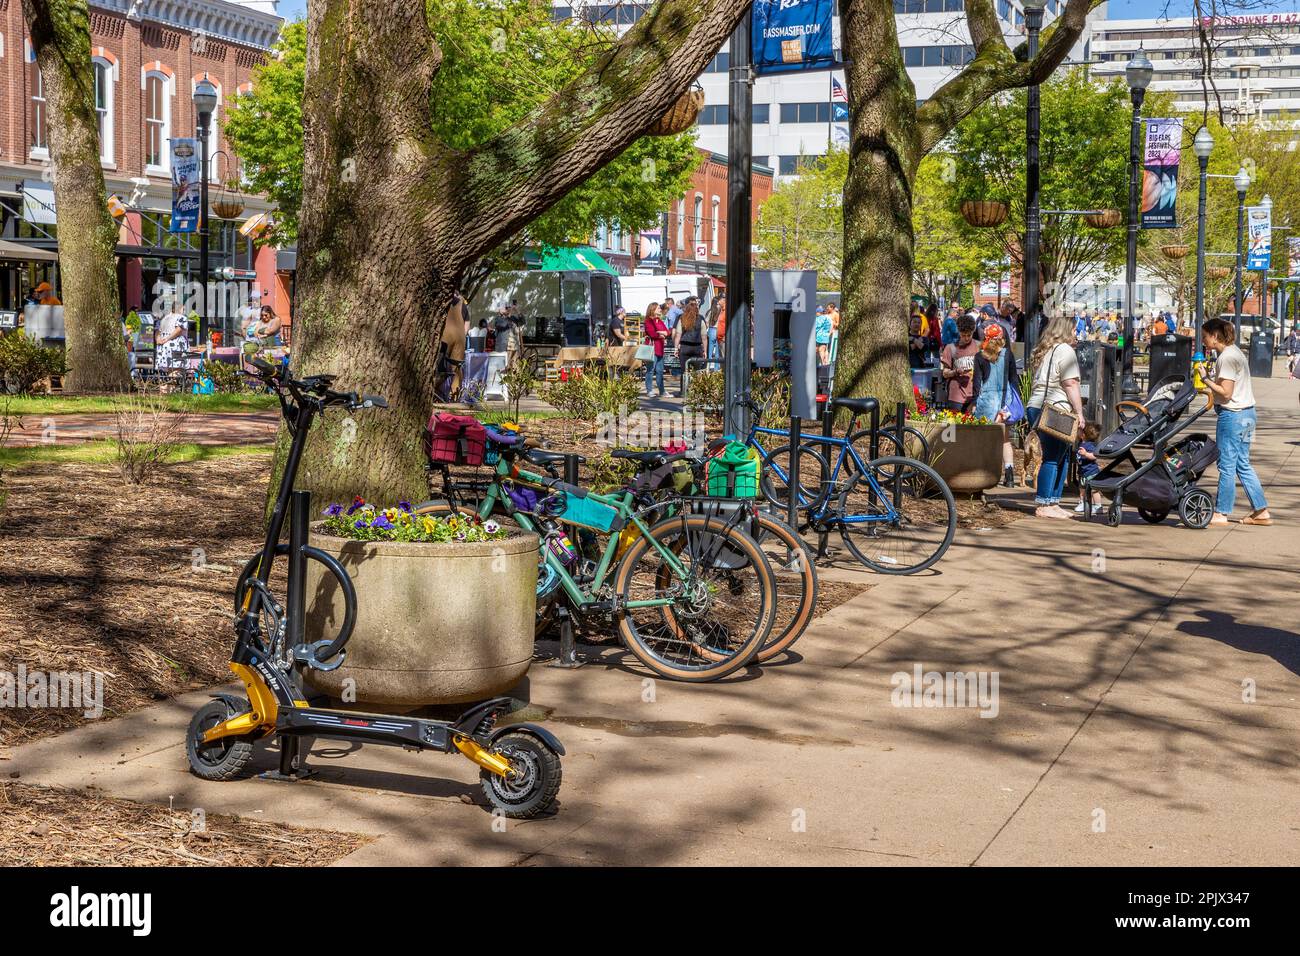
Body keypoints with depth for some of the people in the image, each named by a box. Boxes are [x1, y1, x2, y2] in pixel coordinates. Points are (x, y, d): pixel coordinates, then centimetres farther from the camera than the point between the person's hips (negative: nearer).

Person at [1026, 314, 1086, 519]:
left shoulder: (1042, 351, 22)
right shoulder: (1065, 351, -7)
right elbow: (1070, 384, -13)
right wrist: (1079, 412, -11)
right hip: (1056, 410, -9)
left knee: (1062, 457, 13)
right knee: (1052, 458, -7)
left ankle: (1052, 502, 13)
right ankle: (1044, 505, -7)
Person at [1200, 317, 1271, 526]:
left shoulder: (1227, 357, -16)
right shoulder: (1234, 352, 15)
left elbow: (1226, 393, -20)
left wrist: (1206, 379, -12)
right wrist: (1210, 388, 10)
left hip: (1233, 415, -10)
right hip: (1246, 413, 10)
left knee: (1227, 465, -2)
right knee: (1242, 465, 14)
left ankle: (1221, 513, 5)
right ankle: (1261, 511, 16)